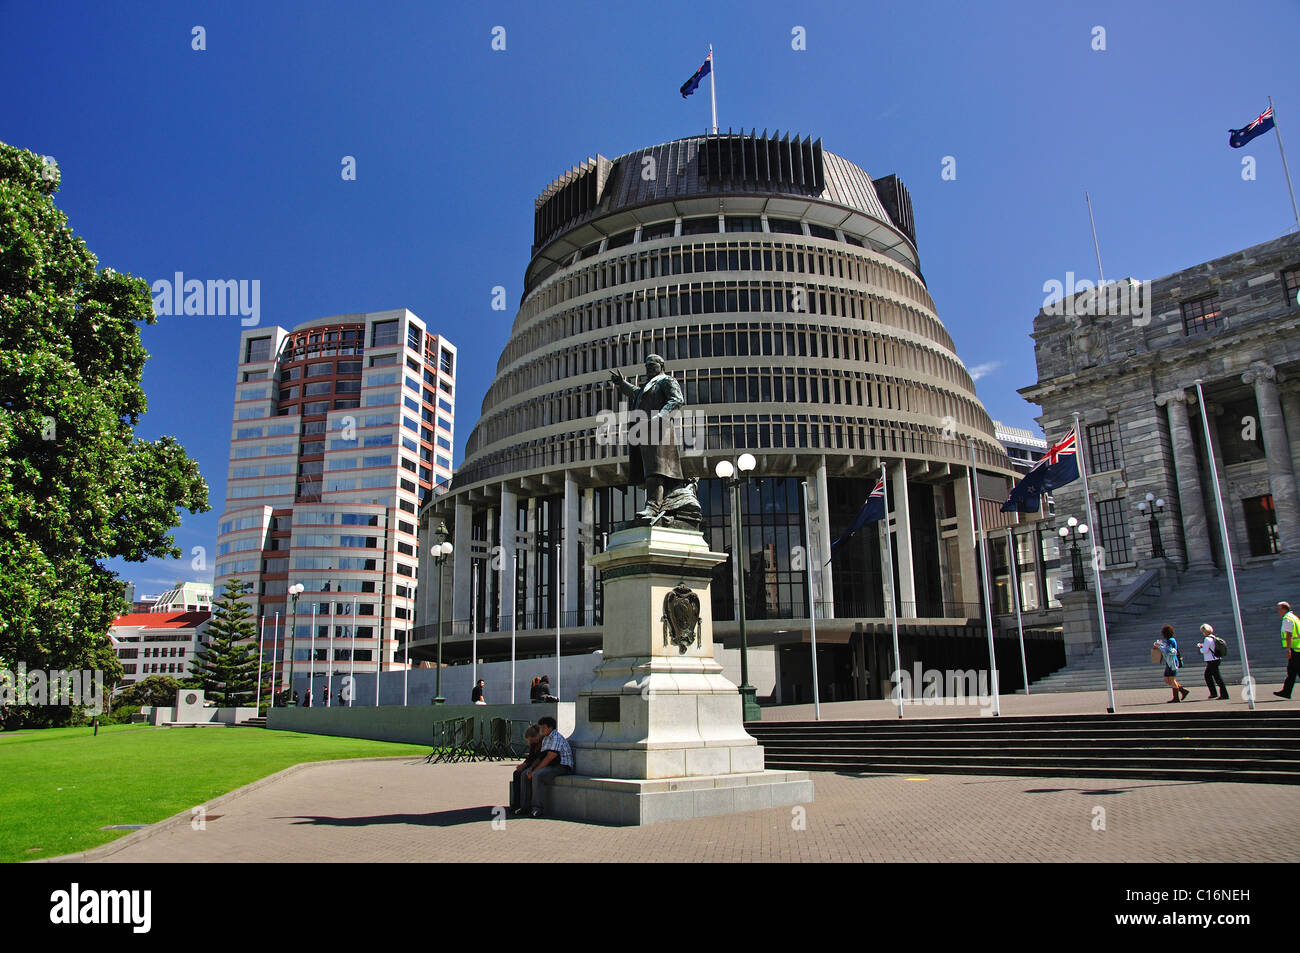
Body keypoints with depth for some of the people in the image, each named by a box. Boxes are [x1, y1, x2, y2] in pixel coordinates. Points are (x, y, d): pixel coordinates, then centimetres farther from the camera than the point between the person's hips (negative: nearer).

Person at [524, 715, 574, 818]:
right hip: (550, 766, 10)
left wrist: (534, 771, -19)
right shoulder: (545, 739, 18)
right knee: (525, 774, 1)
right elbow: (541, 757, 17)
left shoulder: (556, 738, -15)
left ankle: (538, 808, -25)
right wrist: (531, 769, 0)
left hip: (561, 767, -10)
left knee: (537, 775, -31)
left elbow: (549, 758, -22)